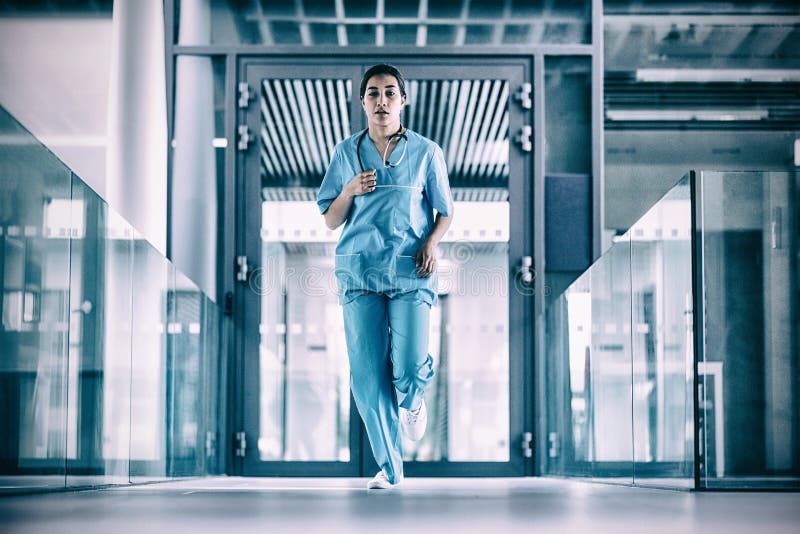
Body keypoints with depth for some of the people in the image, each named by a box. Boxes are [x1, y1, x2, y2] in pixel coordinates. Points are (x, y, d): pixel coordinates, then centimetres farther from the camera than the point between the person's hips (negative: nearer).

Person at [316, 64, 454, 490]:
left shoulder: (426, 152, 6)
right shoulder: (346, 153, 9)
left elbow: (445, 210, 12)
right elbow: (330, 220, 11)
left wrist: (432, 242, -7)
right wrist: (349, 191, -8)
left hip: (411, 272, -1)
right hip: (359, 271, 2)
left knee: (408, 367, -14)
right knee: (367, 372, -3)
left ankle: (413, 400, 25)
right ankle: (389, 467, 9)